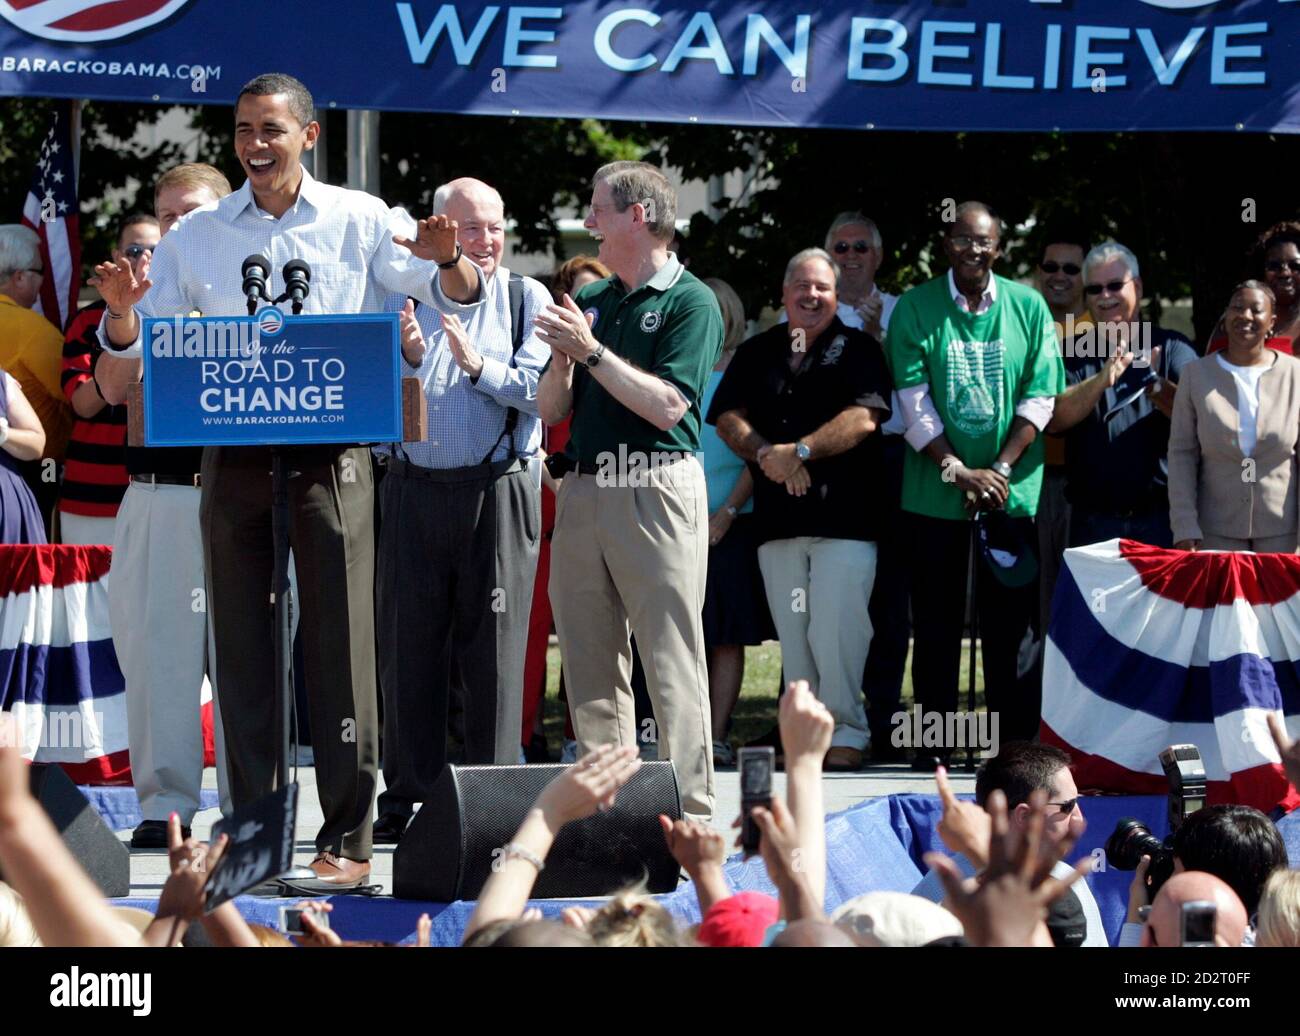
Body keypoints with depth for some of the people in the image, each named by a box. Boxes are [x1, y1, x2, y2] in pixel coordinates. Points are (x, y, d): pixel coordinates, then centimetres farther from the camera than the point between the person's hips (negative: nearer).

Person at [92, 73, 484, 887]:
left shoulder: (360, 222, 3)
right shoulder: (199, 236, 11)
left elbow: (463, 296, -1)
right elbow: (134, 344, 11)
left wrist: (446, 259, -24)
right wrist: (121, 310, -12)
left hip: (330, 458, -3)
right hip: (233, 458, 3)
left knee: (339, 640, -4)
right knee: (241, 643, 4)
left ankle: (347, 837, 0)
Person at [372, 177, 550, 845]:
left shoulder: (526, 299, 7)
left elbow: (538, 390, -6)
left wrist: (476, 364, -17)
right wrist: (407, 358, -15)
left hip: (496, 489, -2)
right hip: (413, 488, 2)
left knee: (492, 645, -1)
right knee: (408, 643, 2)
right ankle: (406, 797, 9)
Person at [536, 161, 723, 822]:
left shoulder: (690, 302, -2)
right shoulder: (589, 301, 17)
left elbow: (666, 405, -14)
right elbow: (550, 410, 16)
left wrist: (590, 350, -12)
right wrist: (562, 360, -4)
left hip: (656, 488, -7)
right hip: (583, 489, 7)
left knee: (671, 662, -8)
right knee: (590, 662, 6)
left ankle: (691, 815, -9)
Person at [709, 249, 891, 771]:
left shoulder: (857, 350, 6)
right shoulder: (757, 353, 18)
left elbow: (863, 418, -8)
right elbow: (727, 418, 9)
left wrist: (799, 452, -14)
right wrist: (765, 455, -10)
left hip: (844, 514, -4)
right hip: (777, 515, 4)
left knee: (836, 632, -12)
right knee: (792, 636, 3)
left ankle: (846, 733, -3)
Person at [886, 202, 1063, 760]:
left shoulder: (1028, 308, 5)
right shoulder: (914, 309, 1)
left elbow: (1039, 398, 1)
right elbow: (913, 403, -4)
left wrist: (1000, 469, -9)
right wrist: (959, 471, -13)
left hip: (1012, 495, 0)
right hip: (935, 495, 0)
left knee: (1010, 623, 1)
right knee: (936, 624, 3)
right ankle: (934, 748, 8)